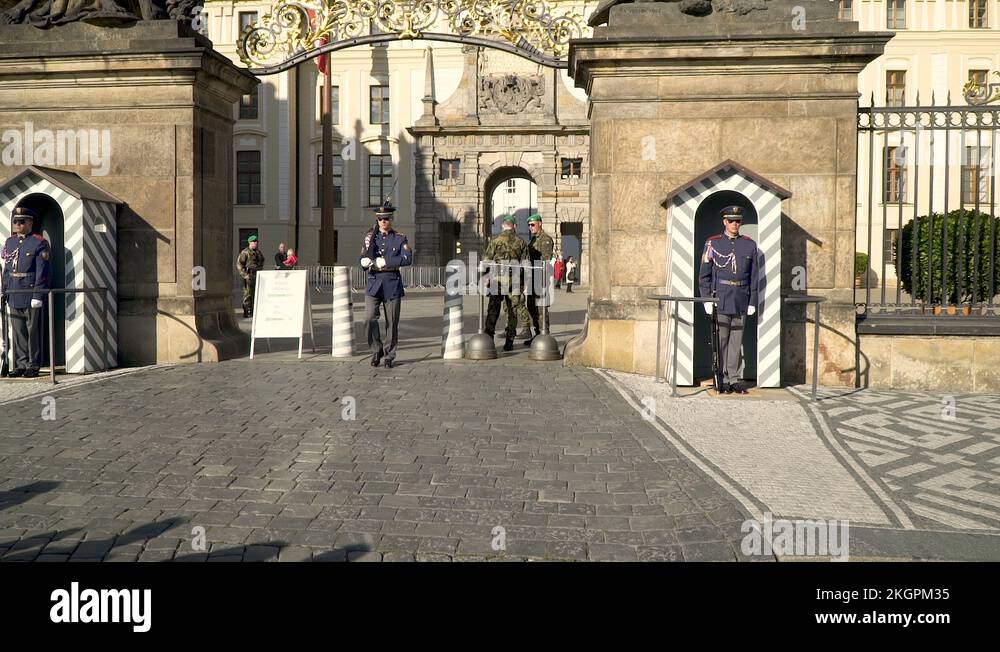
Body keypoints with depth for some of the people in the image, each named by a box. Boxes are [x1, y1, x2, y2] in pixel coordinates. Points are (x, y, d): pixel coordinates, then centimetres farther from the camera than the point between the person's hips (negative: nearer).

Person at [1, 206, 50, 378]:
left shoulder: (39, 243, -6)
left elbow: (42, 272, -11)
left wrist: (38, 295, -16)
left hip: (32, 295, -6)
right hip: (14, 295, 6)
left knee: (33, 330, 0)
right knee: (18, 331, 9)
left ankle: (33, 366, 7)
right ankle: (21, 364, 16)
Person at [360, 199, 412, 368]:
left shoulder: (400, 238, 3)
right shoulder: (371, 236, 9)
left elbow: (408, 258, -11)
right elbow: (363, 260, 7)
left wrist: (384, 262, -16)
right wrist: (366, 261, -18)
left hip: (392, 284, -1)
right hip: (374, 284, 1)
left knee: (392, 322, 3)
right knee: (370, 318, -13)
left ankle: (389, 356, 16)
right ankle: (376, 350, 6)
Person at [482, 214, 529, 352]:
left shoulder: (496, 239, 0)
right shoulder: (521, 242, 6)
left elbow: (486, 260, -2)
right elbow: (525, 264, 5)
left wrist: (485, 278, 4)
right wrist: (524, 284, 9)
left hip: (497, 279, -1)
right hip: (514, 281, 2)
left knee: (493, 311, 2)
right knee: (512, 312, 8)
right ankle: (509, 343, 7)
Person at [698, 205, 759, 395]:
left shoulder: (750, 245, 7)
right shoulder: (712, 243, 1)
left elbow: (754, 276, 8)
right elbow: (704, 274, 1)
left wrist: (752, 301, 3)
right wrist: (707, 299, -6)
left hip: (741, 300, 2)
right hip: (720, 299, -2)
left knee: (736, 340, 6)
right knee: (720, 340, 0)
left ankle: (734, 379, 12)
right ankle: (723, 380, 7)